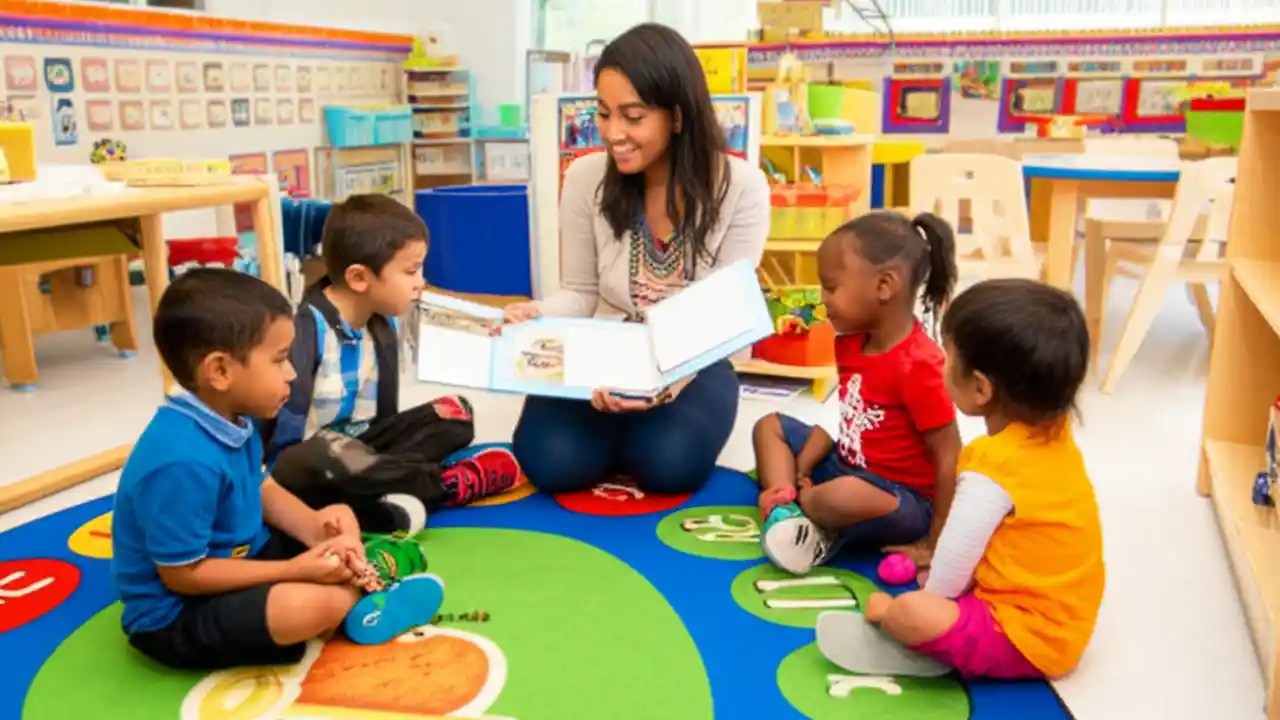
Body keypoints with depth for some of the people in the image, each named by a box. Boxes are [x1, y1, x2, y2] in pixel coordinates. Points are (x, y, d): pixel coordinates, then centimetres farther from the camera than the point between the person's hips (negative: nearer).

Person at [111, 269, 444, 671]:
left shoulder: (233, 420, -4)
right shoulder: (184, 462, -32)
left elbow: (262, 490, 9)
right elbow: (182, 574, -27)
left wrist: (317, 530, -9)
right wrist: (294, 571, -23)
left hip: (237, 561, 10)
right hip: (176, 615, -9)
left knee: (340, 518, 14)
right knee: (316, 603, -30)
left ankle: (347, 582, -10)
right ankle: (358, 603, 2)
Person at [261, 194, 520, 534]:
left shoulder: (382, 326, 1)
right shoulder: (308, 329, -20)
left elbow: (385, 418, 5)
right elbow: (286, 428, -21)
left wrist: (386, 471, -6)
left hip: (358, 449, 7)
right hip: (307, 465, -7)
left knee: (455, 413, -3)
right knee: (319, 460, -40)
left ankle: (387, 496, -25)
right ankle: (446, 482, -21)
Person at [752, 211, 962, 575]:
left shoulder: (917, 366, -26)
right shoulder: (850, 343, 1)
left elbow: (949, 458, -23)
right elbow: (846, 420, 7)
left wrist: (936, 543, -20)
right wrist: (799, 471, -6)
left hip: (903, 500, -9)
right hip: (847, 469, 9)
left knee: (848, 495, -41)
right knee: (770, 426, 11)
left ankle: (797, 503, -6)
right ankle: (785, 509, -12)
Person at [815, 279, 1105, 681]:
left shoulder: (992, 468, -26)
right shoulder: (1054, 434, 0)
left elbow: (954, 564, -19)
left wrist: (922, 608, 0)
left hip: (1027, 637, -10)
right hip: (1061, 623, 10)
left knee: (911, 613, -29)